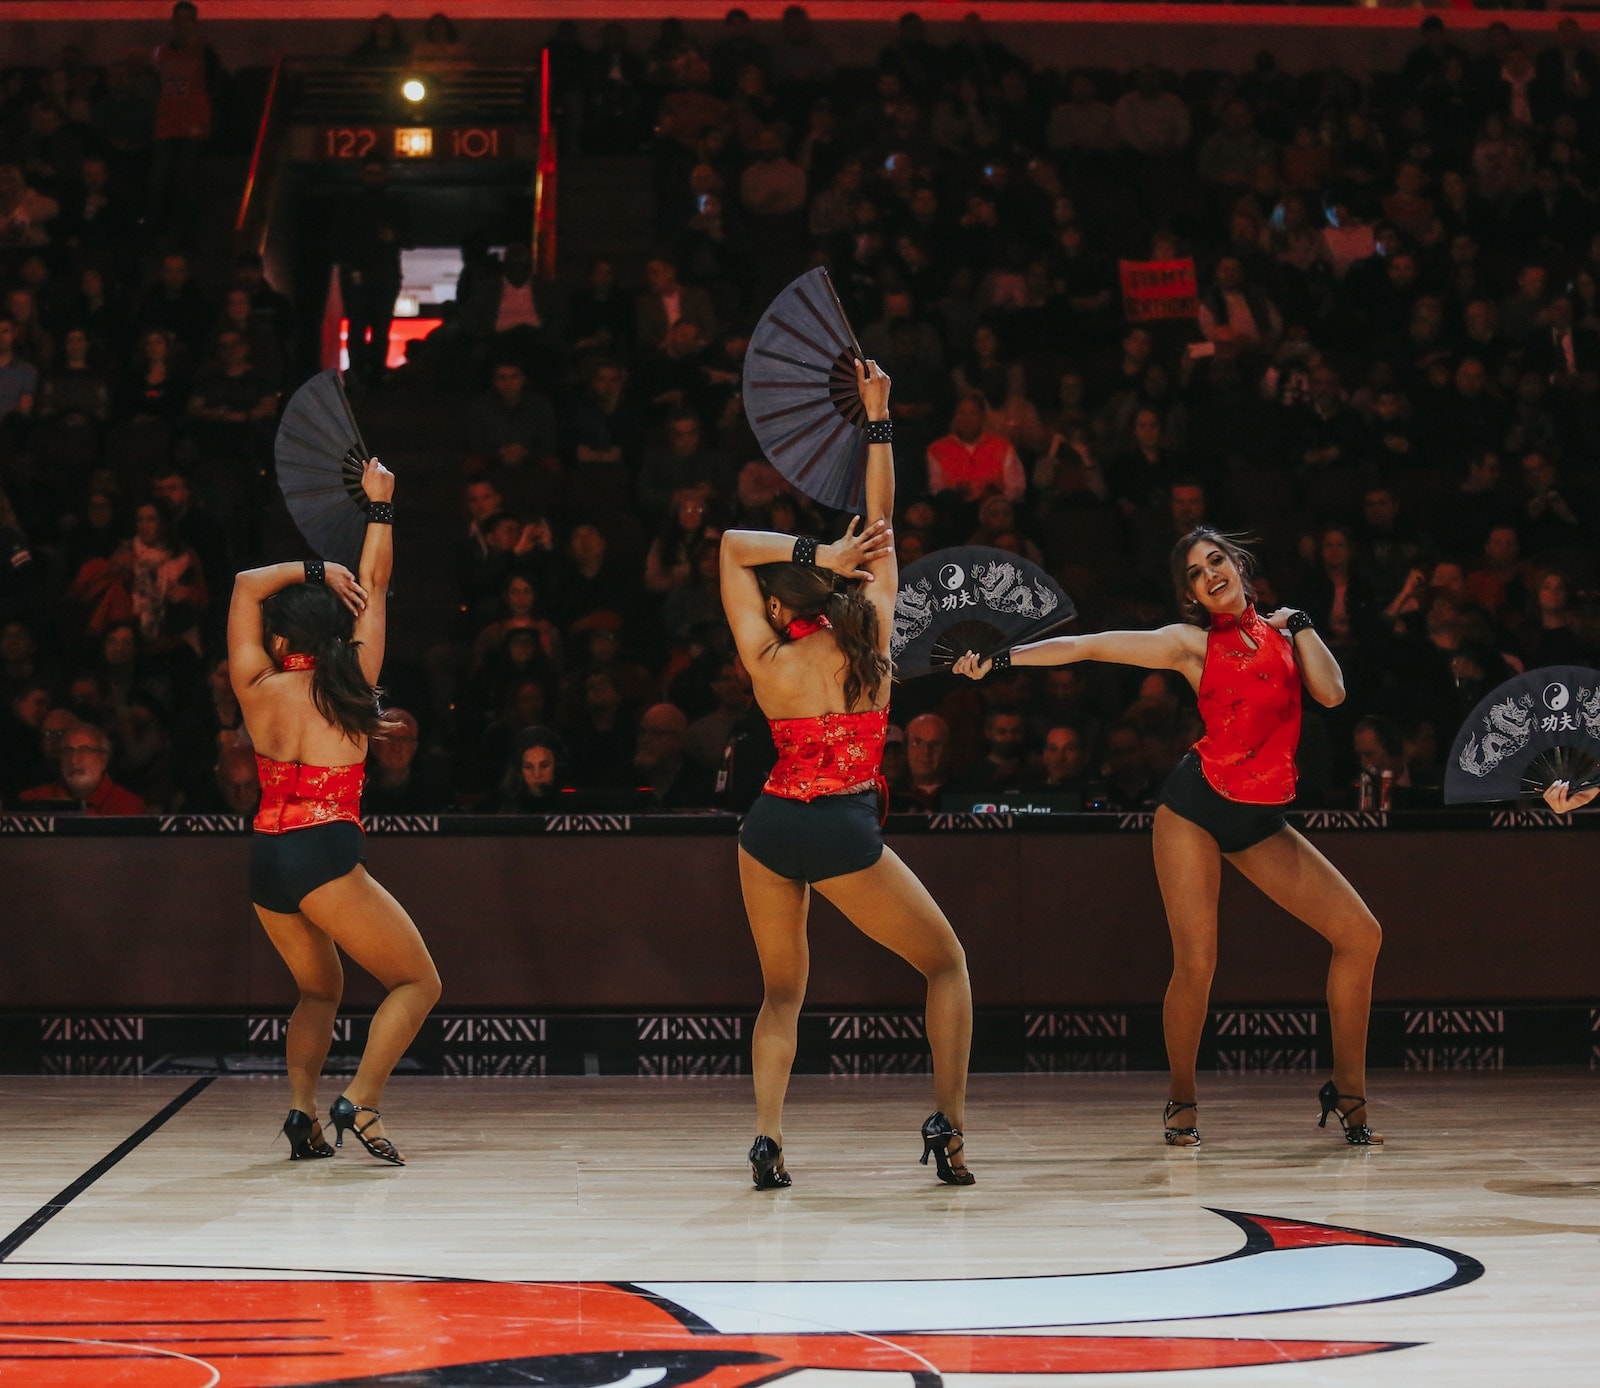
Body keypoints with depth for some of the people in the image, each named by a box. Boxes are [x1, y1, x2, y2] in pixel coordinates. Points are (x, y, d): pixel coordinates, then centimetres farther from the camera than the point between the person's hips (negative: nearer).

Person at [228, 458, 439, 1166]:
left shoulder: (258, 690, 4)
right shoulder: (351, 683, 1)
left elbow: (246, 585, 16)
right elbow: (373, 588, 12)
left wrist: (316, 571, 13)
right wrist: (379, 505, 17)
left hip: (266, 862, 4)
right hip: (328, 855, -4)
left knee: (319, 989, 24)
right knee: (417, 982, 7)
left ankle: (302, 1108, 2)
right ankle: (360, 1100, -14)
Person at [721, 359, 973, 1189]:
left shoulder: (767, 663, 1)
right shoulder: (871, 635, 1)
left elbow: (732, 546, 11)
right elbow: (882, 529, 11)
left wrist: (818, 553, 1)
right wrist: (877, 421, 13)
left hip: (772, 828, 1)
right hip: (846, 833, -1)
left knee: (782, 993, 16)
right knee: (946, 964, 15)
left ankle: (766, 1136, -6)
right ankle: (949, 1124, 0)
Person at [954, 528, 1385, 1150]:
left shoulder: (1280, 630, 12)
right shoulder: (1191, 642, 0)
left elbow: (1331, 692, -2)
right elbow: (1088, 646, -5)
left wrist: (1298, 622, 3)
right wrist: (1000, 659, -13)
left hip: (1260, 822, 4)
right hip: (1196, 807, -4)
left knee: (1360, 934, -4)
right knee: (1195, 963, -13)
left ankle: (1348, 1094, 6)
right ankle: (1182, 1100, 10)